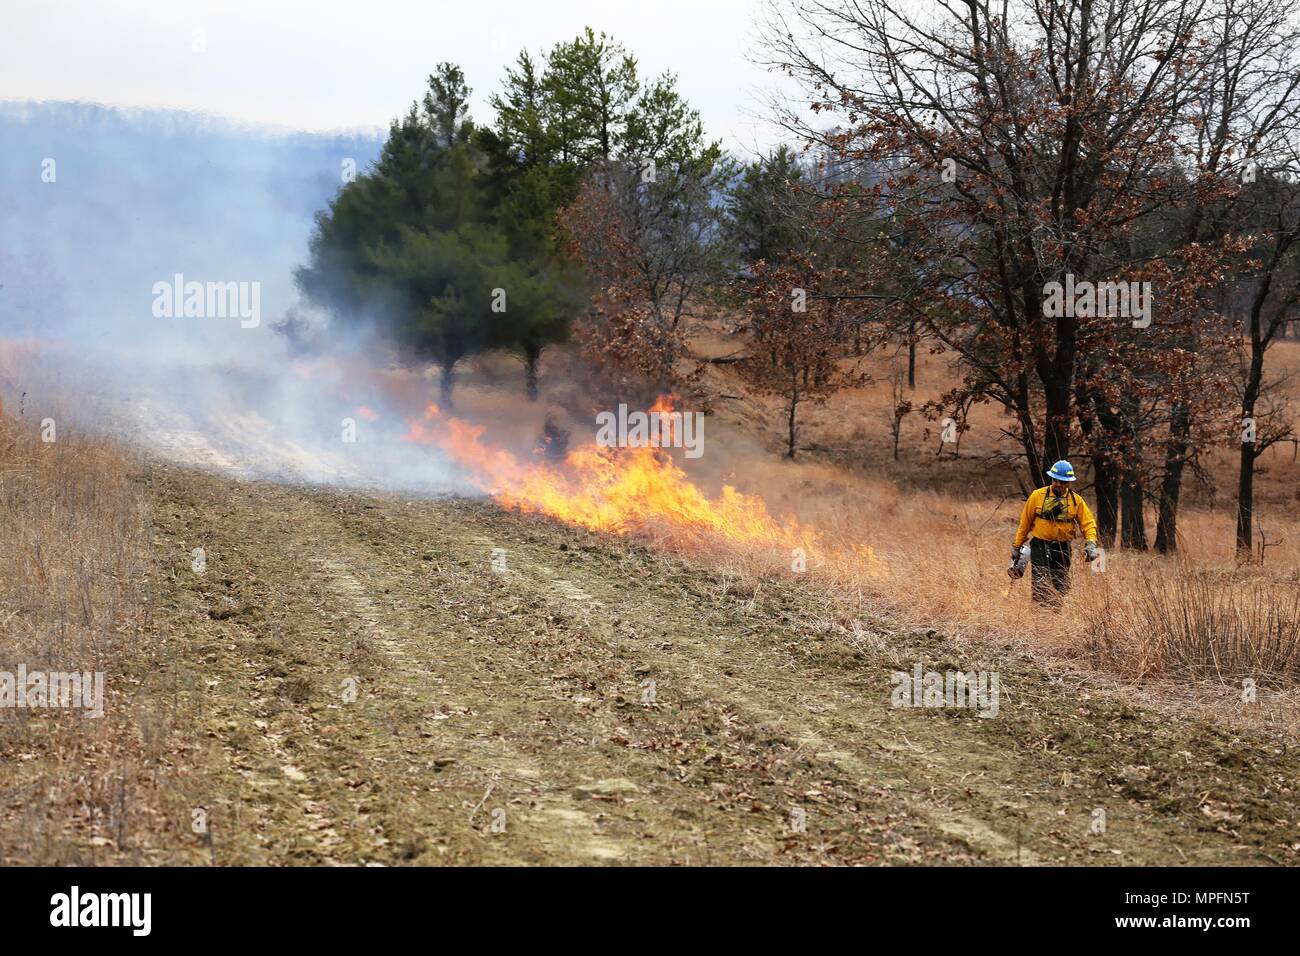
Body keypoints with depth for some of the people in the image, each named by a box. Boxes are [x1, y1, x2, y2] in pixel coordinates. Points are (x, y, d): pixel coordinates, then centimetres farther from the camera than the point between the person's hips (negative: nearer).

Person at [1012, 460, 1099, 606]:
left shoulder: (1076, 501, 4)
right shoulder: (1038, 496, 0)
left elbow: (1088, 523, 4)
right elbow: (1025, 522, 6)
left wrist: (1091, 543, -14)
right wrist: (1017, 546, 8)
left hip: (1063, 549, 3)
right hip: (1040, 546, -3)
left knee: (1061, 587, 6)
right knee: (1041, 587, -12)